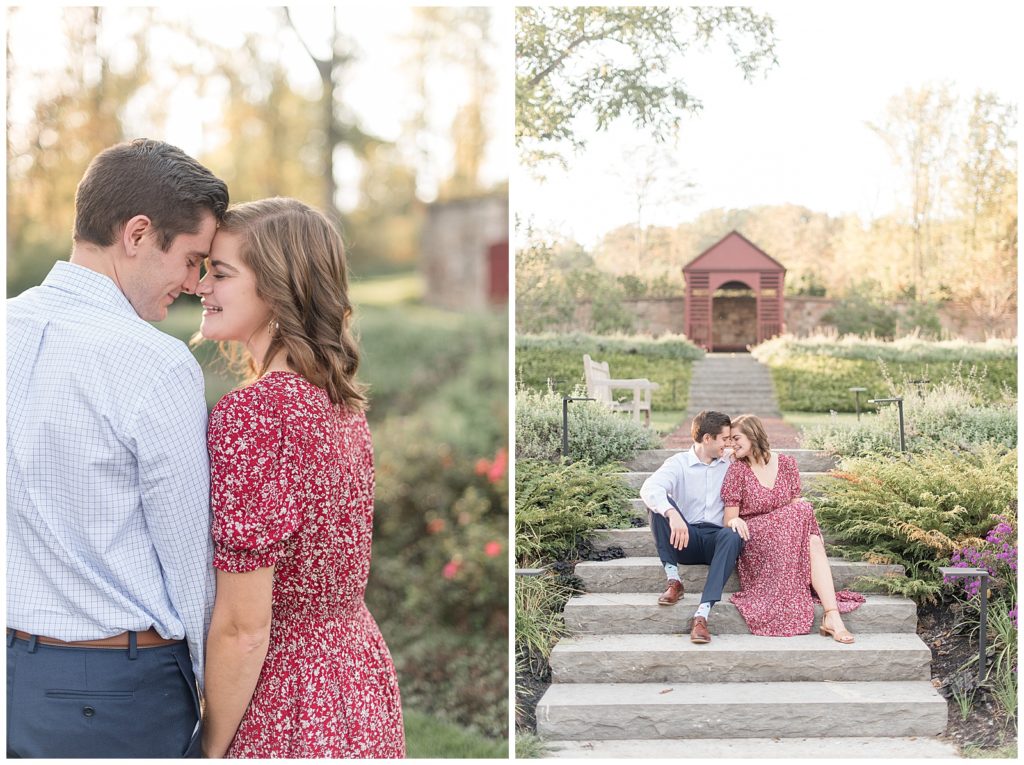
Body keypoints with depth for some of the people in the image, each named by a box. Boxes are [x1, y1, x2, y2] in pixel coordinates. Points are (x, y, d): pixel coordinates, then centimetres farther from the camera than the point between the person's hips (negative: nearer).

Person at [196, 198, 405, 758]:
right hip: (362, 675, 8)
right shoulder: (342, 401, 3)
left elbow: (242, 631, -21)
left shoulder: (250, 412, -22)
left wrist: (212, 749, -10)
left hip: (290, 710, -8)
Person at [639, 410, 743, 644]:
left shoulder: (730, 466, 13)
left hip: (716, 539, 1)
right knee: (661, 504, -24)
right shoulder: (679, 463, 0)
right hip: (685, 540, -1)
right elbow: (649, 489, -20)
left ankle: (702, 614, -43)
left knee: (731, 536, -33)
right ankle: (673, 579, -22)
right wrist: (672, 514, -38)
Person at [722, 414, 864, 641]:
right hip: (753, 540, -3)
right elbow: (729, 519, -1)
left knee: (813, 542, -30)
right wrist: (734, 521, -26)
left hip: (787, 539, 4)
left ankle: (833, 617, -39)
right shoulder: (737, 471, 0)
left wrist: (811, 528, -12)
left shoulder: (786, 464, 8)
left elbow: (796, 502, 9)